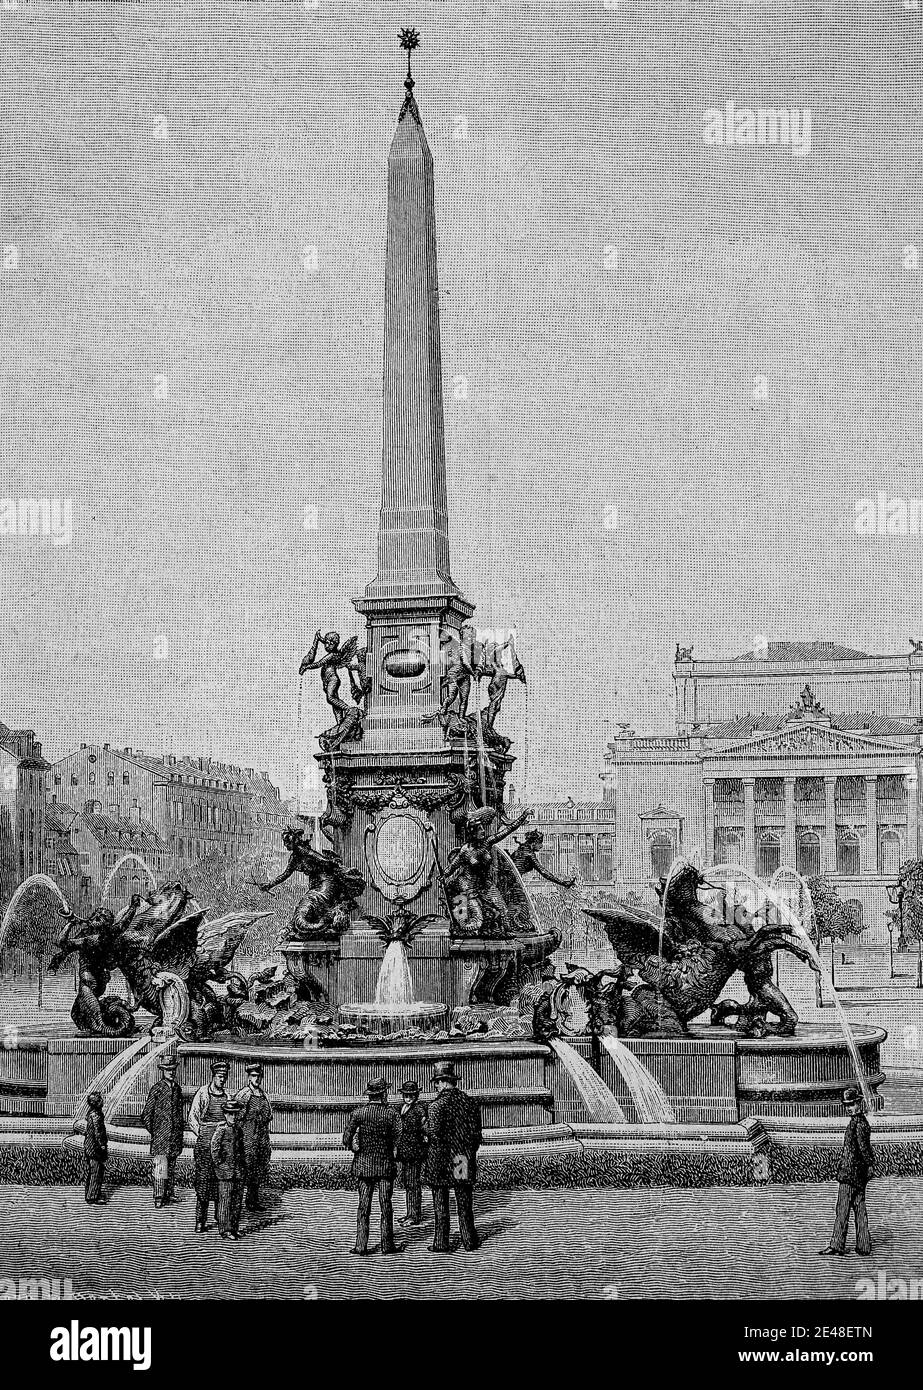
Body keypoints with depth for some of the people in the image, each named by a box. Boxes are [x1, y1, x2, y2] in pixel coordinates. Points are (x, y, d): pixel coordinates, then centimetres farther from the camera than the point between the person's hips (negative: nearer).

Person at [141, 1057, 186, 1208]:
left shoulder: (177, 1088, 12)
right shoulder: (157, 1089, -7)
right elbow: (147, 1114, -4)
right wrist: (153, 1132, -4)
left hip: (175, 1134, 6)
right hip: (160, 1133, -6)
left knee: (172, 1165, 11)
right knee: (160, 1165, -10)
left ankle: (170, 1193, 18)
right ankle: (158, 1197, -9)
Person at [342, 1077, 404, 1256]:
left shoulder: (358, 1112, -4)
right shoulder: (390, 1113, -8)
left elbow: (346, 1139, -5)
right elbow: (398, 1140, -9)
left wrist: (356, 1150, 11)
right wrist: (389, 1150, 9)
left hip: (363, 1165, 1)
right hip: (385, 1164, -1)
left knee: (364, 1206, 5)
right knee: (386, 1207, 5)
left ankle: (361, 1246, 2)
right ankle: (387, 1245, 6)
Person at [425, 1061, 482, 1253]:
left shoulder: (437, 1105, -13)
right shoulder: (470, 1102, 2)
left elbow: (435, 1136, -17)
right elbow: (477, 1134, 4)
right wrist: (470, 1154, 14)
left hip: (441, 1161, -4)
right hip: (465, 1163, 4)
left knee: (440, 1205, 5)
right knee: (465, 1204, 15)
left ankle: (441, 1244, 9)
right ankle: (470, 1241, 20)